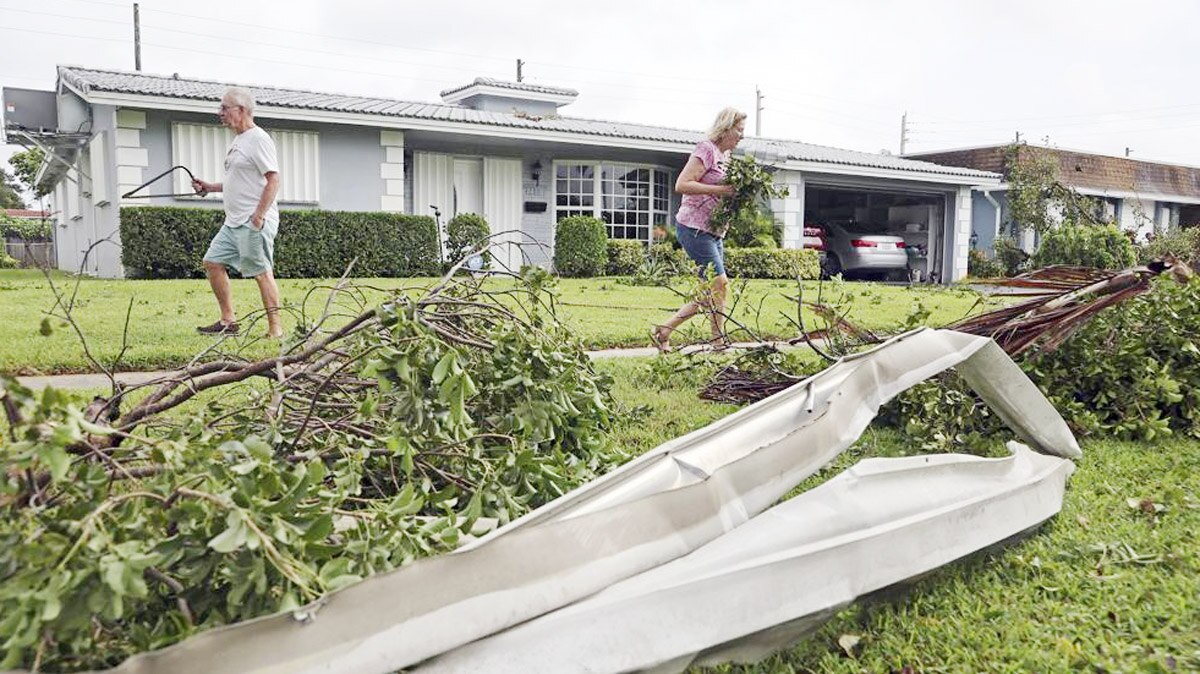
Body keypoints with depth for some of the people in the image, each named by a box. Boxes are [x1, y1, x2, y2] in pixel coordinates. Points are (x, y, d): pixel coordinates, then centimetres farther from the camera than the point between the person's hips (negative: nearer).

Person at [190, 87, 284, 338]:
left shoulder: (258, 139, -10)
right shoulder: (238, 141, 20)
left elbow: (273, 179, -18)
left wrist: (258, 216, -23)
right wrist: (210, 187, 18)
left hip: (255, 223, -10)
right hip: (234, 222, 10)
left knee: (261, 272, -8)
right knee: (213, 262, 9)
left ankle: (275, 329, -2)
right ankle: (228, 322, 15)